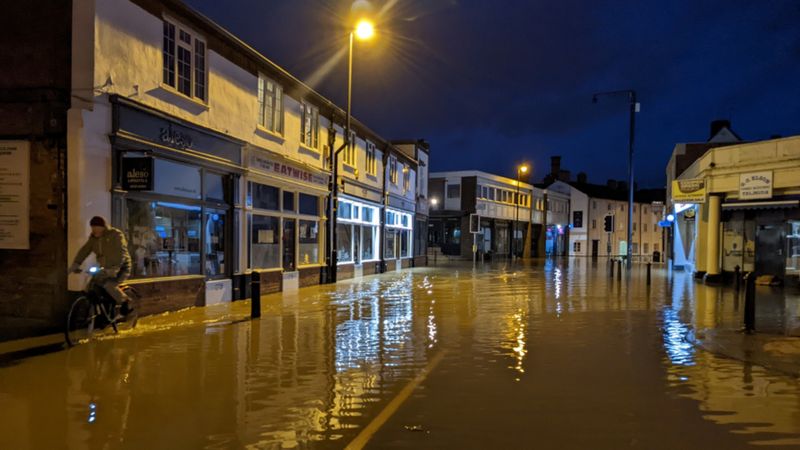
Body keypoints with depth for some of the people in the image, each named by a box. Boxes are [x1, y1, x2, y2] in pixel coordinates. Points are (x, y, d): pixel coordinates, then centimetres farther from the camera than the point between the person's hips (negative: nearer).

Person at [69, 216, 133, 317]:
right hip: (106, 269, 8)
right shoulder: (93, 238, 7)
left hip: (121, 267, -8)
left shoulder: (116, 234, -16)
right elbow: (84, 250, -2)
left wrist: (114, 268, -42)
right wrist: (76, 264, -17)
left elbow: (120, 252, -29)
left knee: (109, 285, -27)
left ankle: (124, 302, -5)